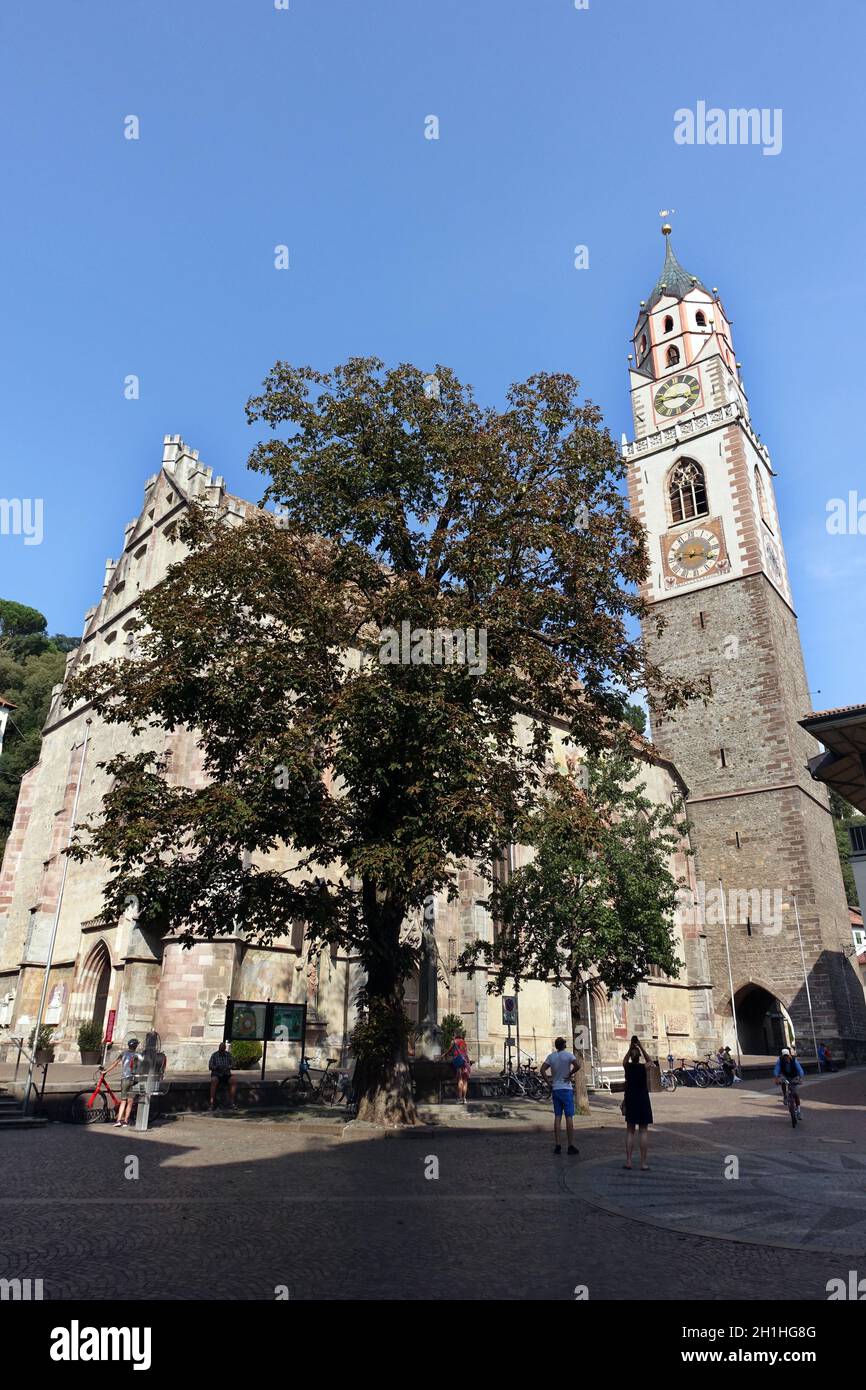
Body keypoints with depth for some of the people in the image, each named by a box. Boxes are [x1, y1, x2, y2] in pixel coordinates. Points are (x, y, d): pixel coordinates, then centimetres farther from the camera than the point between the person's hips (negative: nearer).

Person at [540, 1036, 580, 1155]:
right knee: (569, 1117, 1)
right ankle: (571, 1146, 2)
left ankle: (557, 1146, 9)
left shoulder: (551, 1056, 4)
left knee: (557, 1117, 8)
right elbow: (577, 1065, -22)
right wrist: (570, 1074, -10)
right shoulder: (568, 1055, -7)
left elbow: (542, 1070, -3)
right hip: (566, 1089, -4)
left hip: (555, 1089, 4)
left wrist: (549, 1082, 1)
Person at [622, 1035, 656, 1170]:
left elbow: (624, 1060, 19)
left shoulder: (627, 1067, -5)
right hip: (643, 1101, -1)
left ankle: (628, 1161, 5)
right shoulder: (644, 1067, -10)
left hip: (630, 1101, 2)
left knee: (630, 1131, 9)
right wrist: (642, 1048, 7)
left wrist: (630, 1048, 12)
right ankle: (643, 1163, 2)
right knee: (643, 1131, 3)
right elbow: (651, 1062, 12)